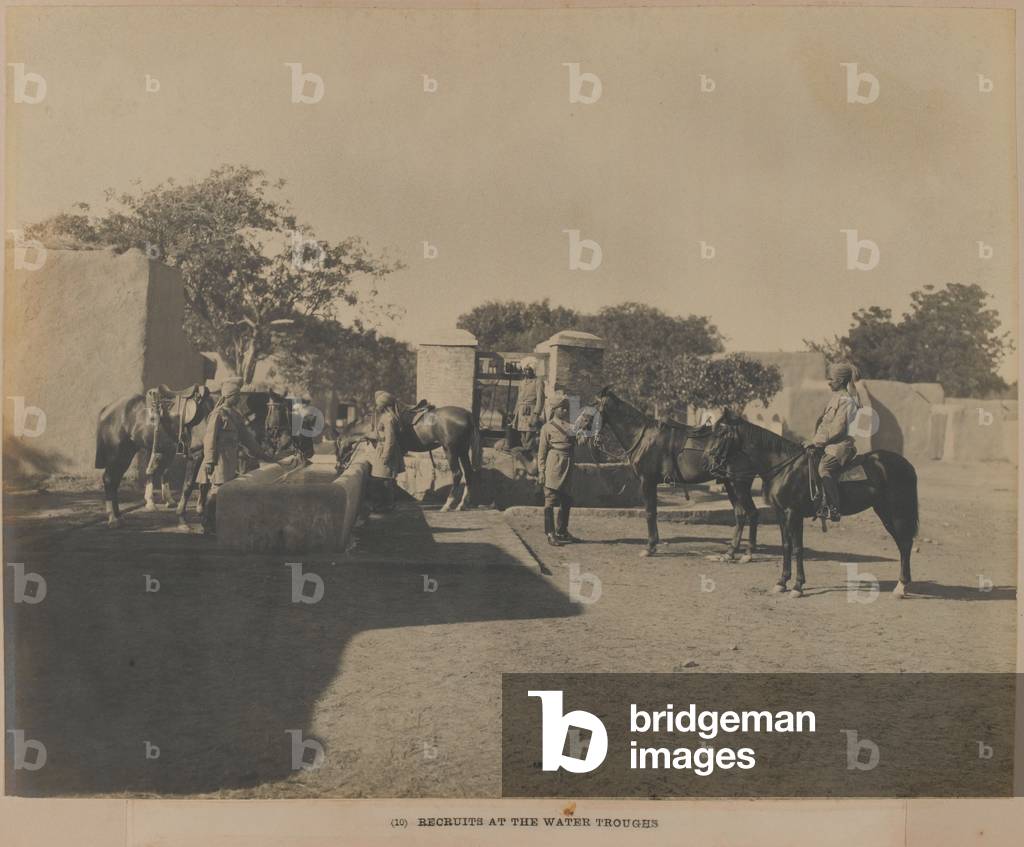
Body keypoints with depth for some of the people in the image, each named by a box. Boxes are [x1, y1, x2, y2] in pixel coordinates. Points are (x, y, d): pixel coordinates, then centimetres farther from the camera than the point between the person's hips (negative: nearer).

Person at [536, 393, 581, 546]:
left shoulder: (570, 427, 14)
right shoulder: (548, 427, -4)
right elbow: (542, 452, -5)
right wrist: (541, 471, -9)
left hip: (567, 468, 7)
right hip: (553, 467, -7)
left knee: (566, 501, 12)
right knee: (550, 500, -2)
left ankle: (562, 531, 24)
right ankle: (550, 534, 2)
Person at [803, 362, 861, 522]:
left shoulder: (845, 399, -13)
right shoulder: (837, 397, 18)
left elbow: (836, 429, -20)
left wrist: (816, 442, -17)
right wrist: (815, 441, 15)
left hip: (841, 444, -11)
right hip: (830, 444, 11)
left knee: (824, 467, -28)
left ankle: (833, 508, -28)